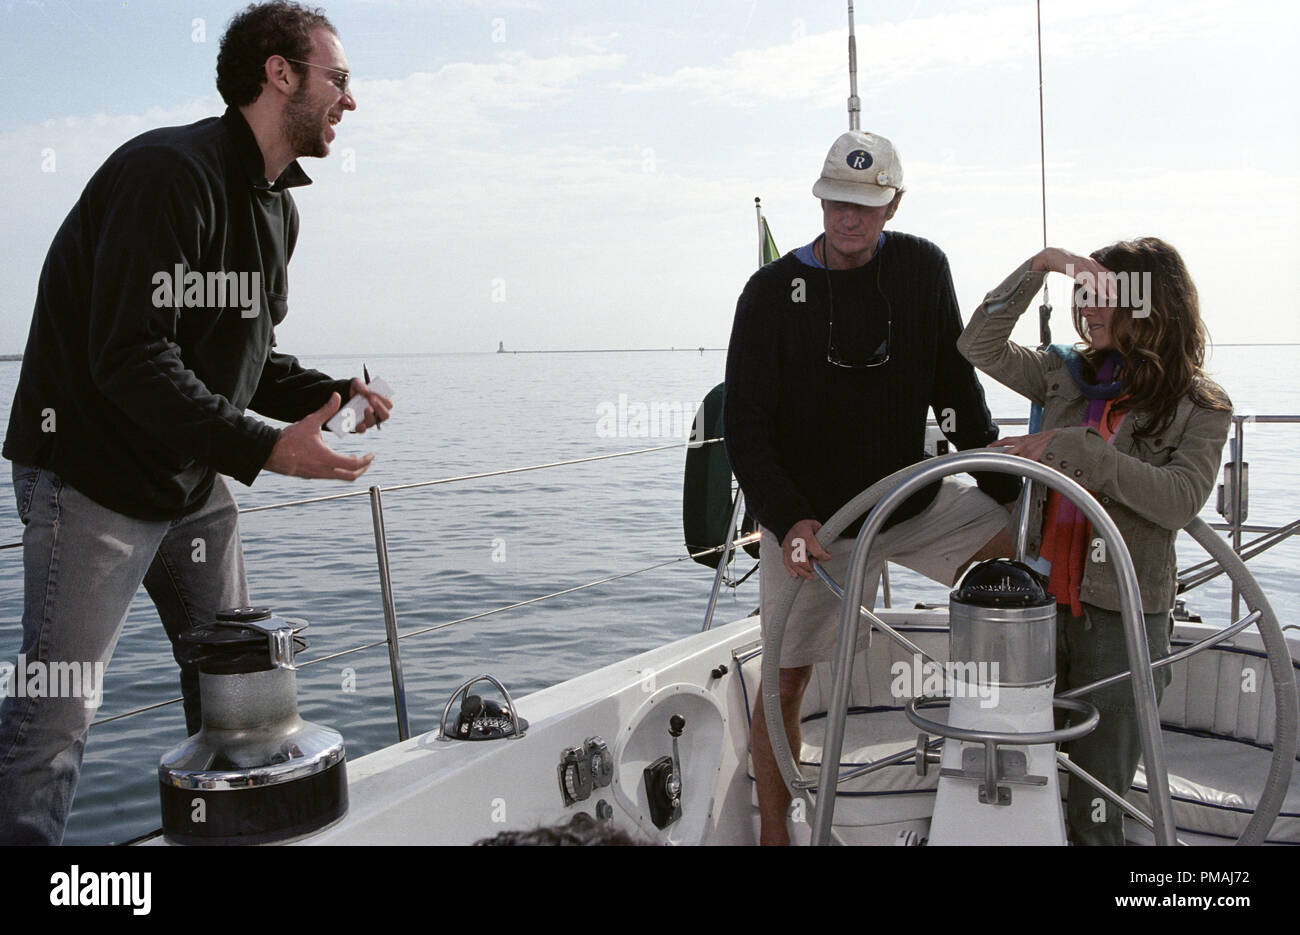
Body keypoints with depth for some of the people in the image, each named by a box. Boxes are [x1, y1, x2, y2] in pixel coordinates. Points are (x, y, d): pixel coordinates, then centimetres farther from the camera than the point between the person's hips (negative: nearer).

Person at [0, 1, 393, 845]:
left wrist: (328, 394, -1)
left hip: (196, 483, 9)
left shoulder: (278, 205, 11)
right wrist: (263, 449, -31)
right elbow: (132, 359, -27)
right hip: (92, 477, -9)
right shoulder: (169, 173, -19)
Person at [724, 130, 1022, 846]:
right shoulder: (772, 291, -10)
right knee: (785, 680, -1)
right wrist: (788, 518, -29)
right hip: (809, 520, -3)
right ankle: (773, 832, 18)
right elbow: (744, 428, -14)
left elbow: (955, 384, 7)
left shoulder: (922, 268, 0)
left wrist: (1003, 483, 1)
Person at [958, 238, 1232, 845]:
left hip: (1121, 614, -4)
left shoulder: (1199, 408, -5)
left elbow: (1181, 499, -21)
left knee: (1099, 801, 7)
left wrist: (1073, 446, -25)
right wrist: (1038, 266, -6)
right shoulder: (1068, 375, 7)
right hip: (1041, 594, 4)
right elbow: (980, 346, 1)